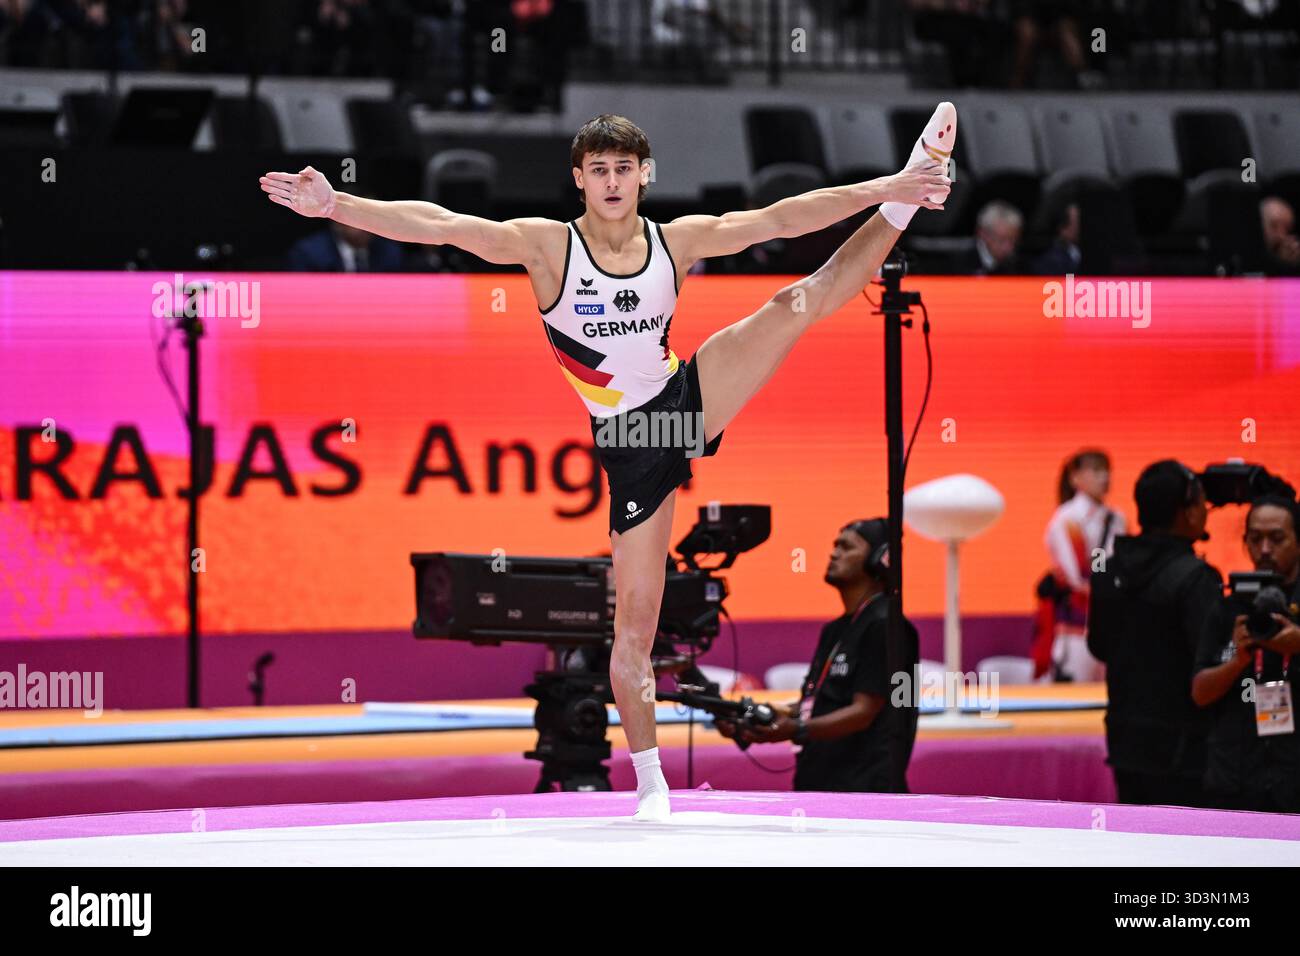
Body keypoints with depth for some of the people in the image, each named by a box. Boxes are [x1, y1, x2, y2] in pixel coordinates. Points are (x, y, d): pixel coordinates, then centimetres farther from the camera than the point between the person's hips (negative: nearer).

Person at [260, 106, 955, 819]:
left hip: (690, 399, 2)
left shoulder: (677, 241, -2)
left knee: (801, 302, -8)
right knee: (635, 616, 0)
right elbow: (439, 225, -21)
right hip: (629, 445, -2)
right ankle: (650, 782, 9)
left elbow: (778, 219, -1)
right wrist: (334, 205, -31)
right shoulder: (547, 246, -11)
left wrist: (881, 191, -6)